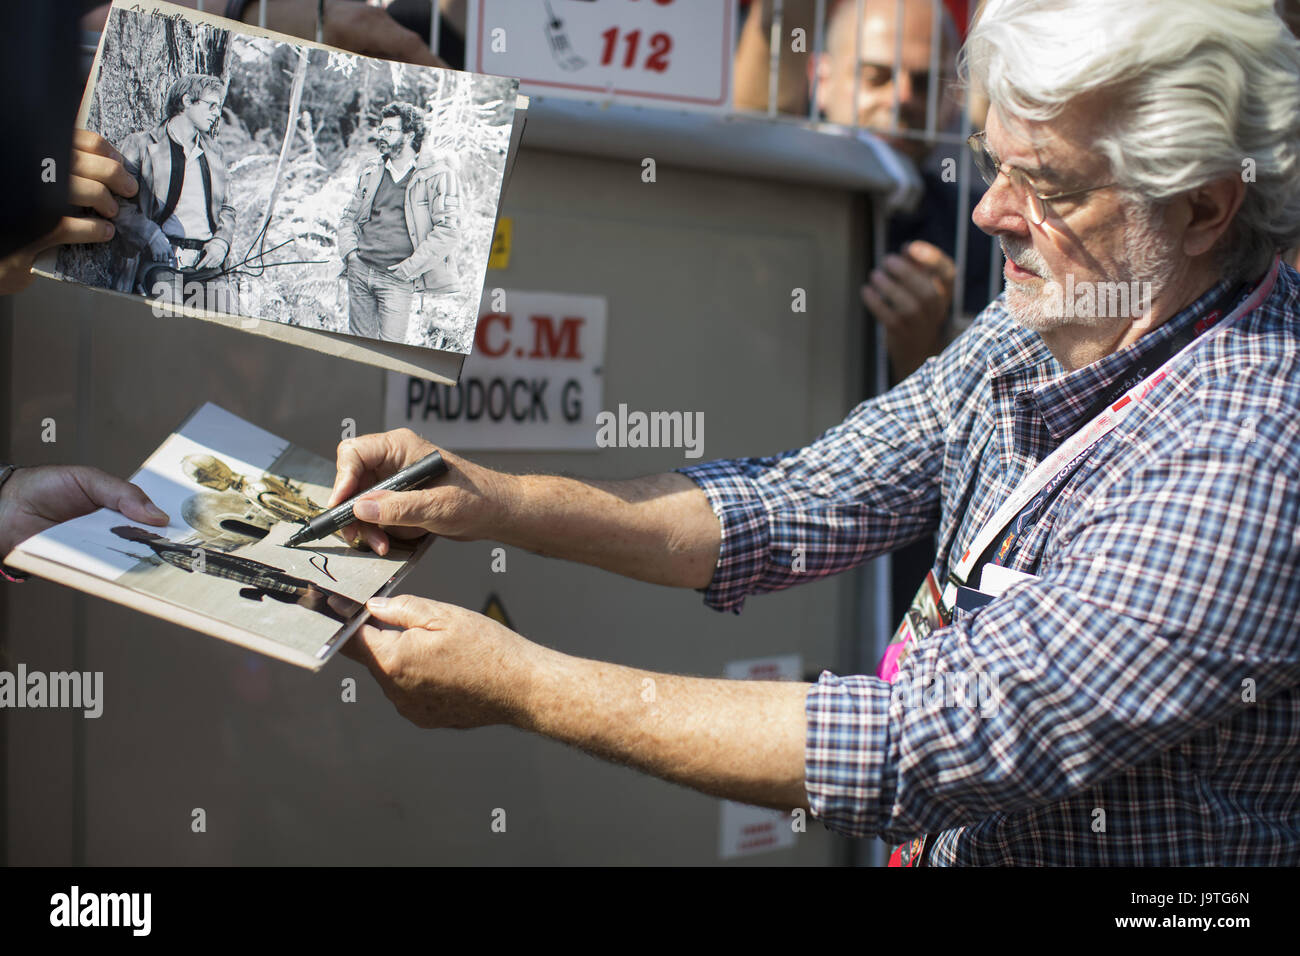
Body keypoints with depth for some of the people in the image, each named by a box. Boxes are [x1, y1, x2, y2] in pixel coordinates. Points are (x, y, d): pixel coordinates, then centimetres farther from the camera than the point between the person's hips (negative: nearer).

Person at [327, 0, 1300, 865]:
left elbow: (940, 748, -31)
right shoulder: (1031, 332, -1)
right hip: (949, 839, 6)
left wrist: (522, 684, -28)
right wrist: (501, 502, -10)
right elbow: (805, 503, 3)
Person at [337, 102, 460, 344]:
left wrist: (409, 268, -12)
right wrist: (349, 251, 5)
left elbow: (448, 230, -10)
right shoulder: (371, 173, 16)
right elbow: (348, 217, 25)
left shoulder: (437, 176, -3)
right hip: (360, 270, 5)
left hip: (397, 278, -5)